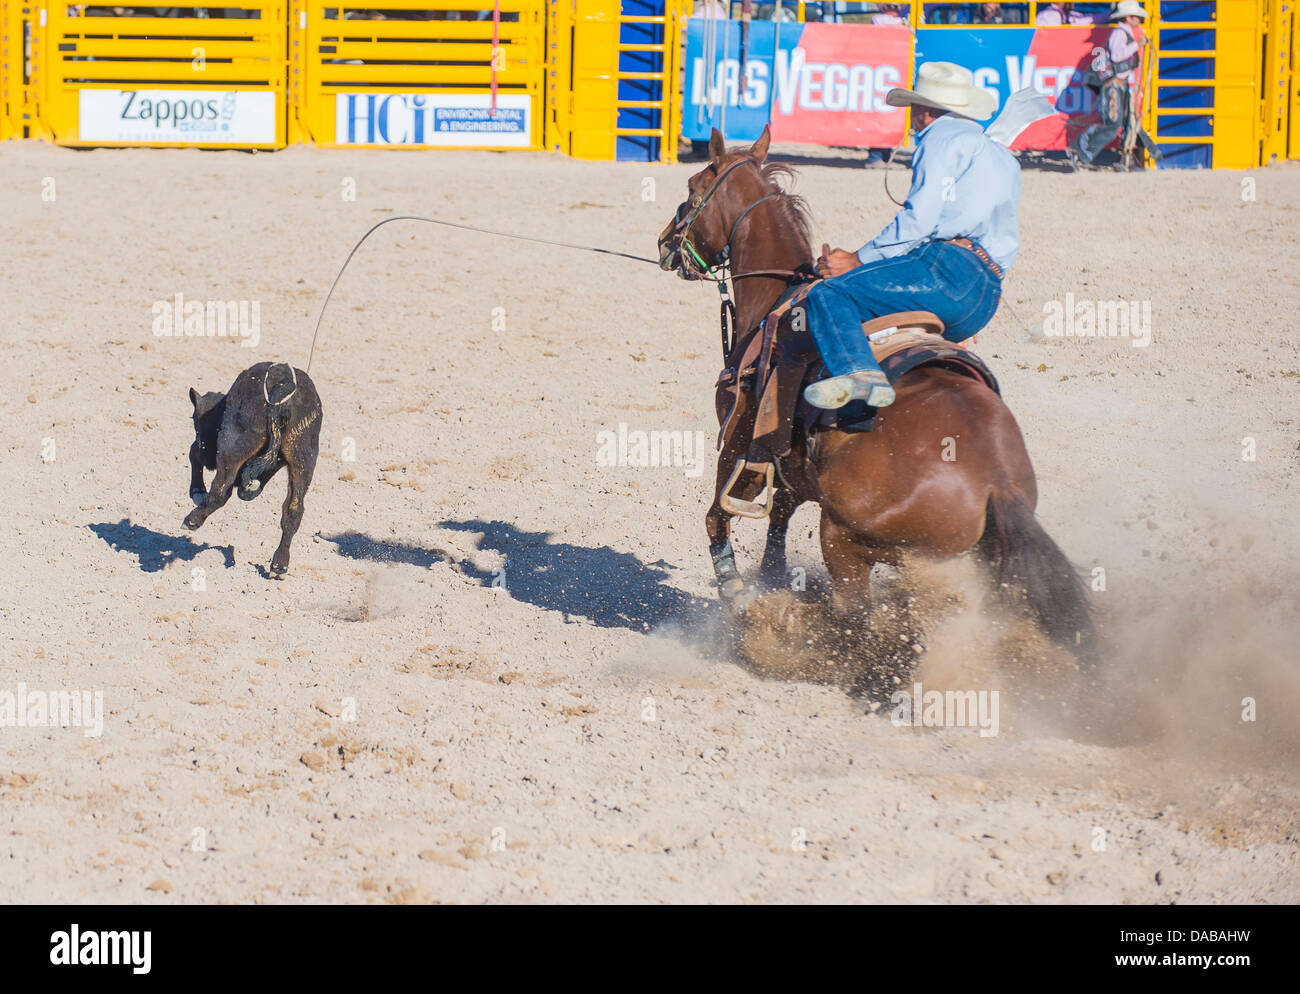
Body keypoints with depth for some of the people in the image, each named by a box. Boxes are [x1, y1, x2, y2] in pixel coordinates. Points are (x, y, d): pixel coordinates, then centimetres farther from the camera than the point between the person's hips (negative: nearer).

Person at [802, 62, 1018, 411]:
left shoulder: (943, 138, 6)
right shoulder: (1004, 158, 34)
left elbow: (919, 221, -9)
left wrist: (858, 260, -3)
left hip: (950, 269, -10)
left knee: (828, 295, -23)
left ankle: (857, 371, -49)